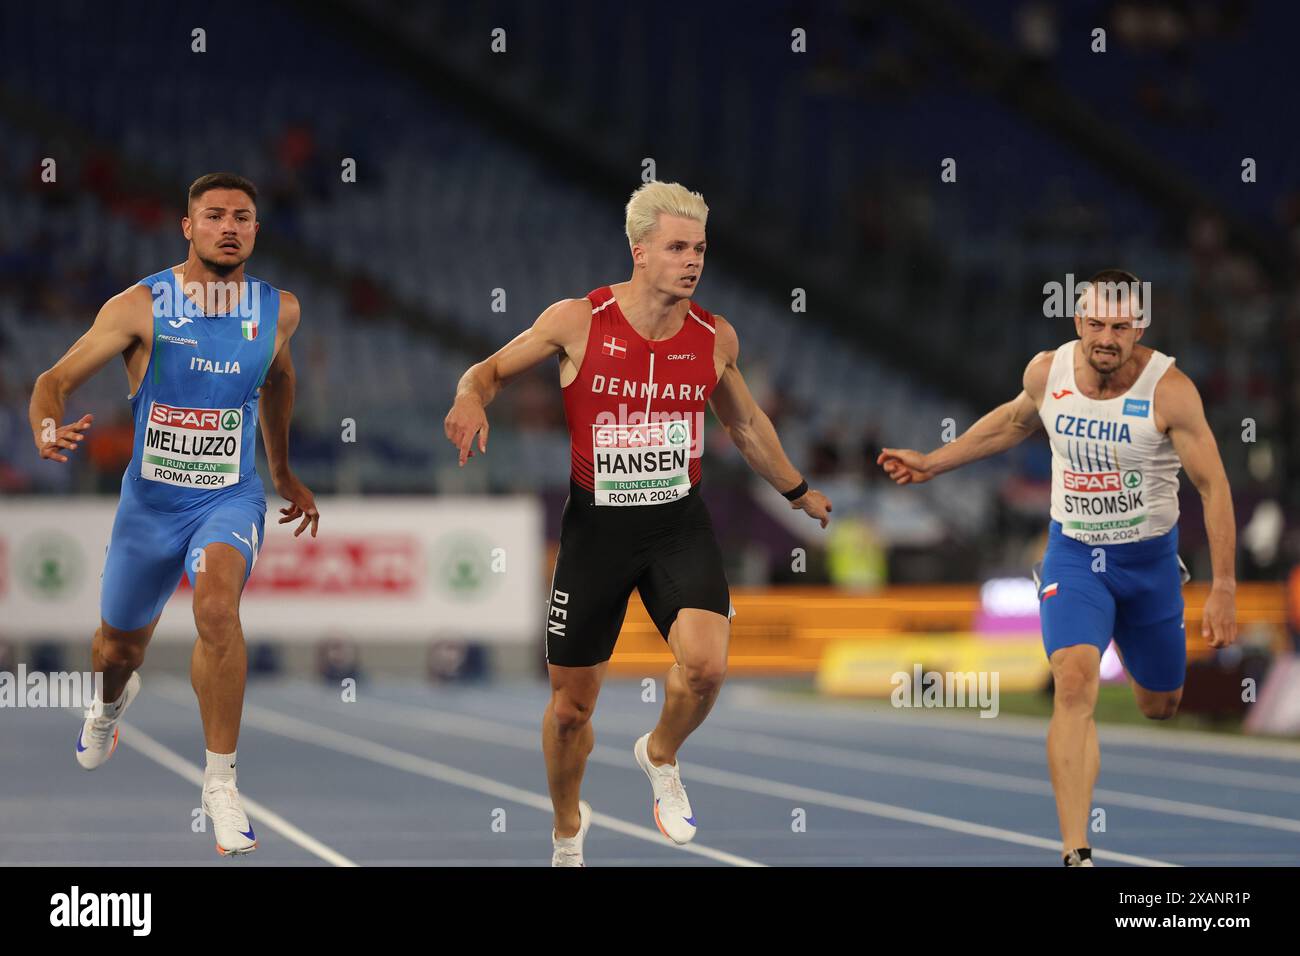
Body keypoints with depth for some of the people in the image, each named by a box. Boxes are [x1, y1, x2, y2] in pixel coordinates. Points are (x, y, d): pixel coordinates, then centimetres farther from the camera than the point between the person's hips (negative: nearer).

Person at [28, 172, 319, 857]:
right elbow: (56, 378, -11)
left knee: (217, 605, -31)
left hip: (230, 498, 0)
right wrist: (47, 431, -34)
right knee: (119, 646, 18)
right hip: (150, 500, 1)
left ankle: (220, 782, -20)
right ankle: (111, 702, 60)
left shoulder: (278, 311, -4)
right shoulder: (141, 305, -13)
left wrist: (282, 471, 27)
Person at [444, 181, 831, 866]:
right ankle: (568, 825, 37)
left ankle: (661, 757, 9)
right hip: (596, 524, -1)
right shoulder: (578, 322, -9)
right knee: (571, 705, 7)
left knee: (705, 664, -25)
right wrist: (473, 397, -21)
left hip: (680, 524, 1)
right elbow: (491, 370, 3)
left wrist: (796, 491, 30)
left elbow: (745, 423, 18)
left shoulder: (716, 337, 0)